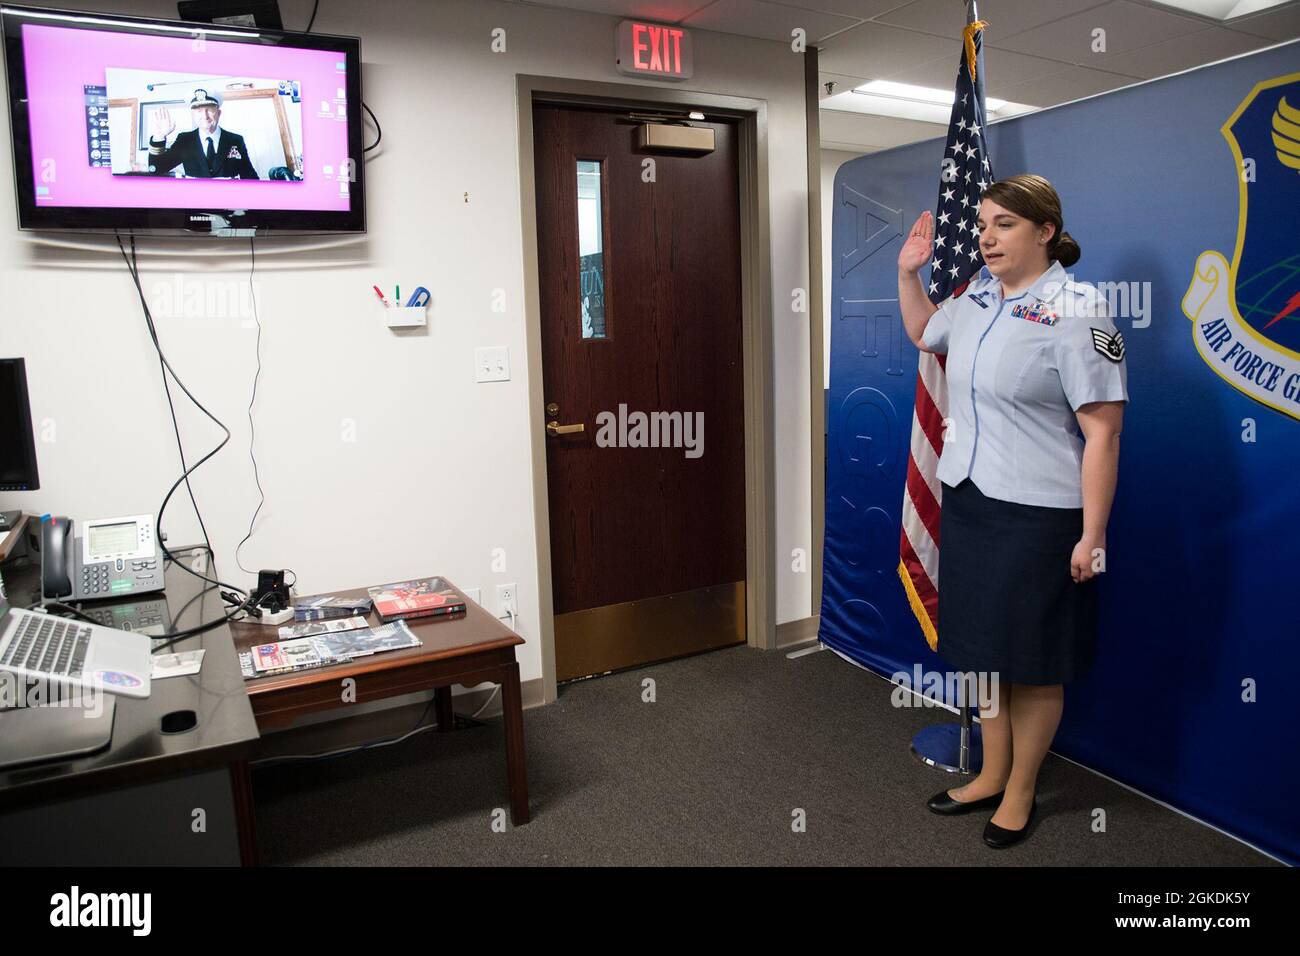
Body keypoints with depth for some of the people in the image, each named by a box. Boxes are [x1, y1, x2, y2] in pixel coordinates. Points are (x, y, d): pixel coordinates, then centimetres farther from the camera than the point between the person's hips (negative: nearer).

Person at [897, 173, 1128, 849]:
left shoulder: (1077, 311, -15)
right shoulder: (977, 296, 7)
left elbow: (1102, 432, -17)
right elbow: (924, 334, 30)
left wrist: (1091, 536, -18)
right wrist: (908, 273, 15)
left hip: (1037, 514, -7)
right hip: (965, 500, 7)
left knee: (1031, 664, 8)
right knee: (980, 647, 18)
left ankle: (1021, 792, 29)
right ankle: (992, 775, 37)